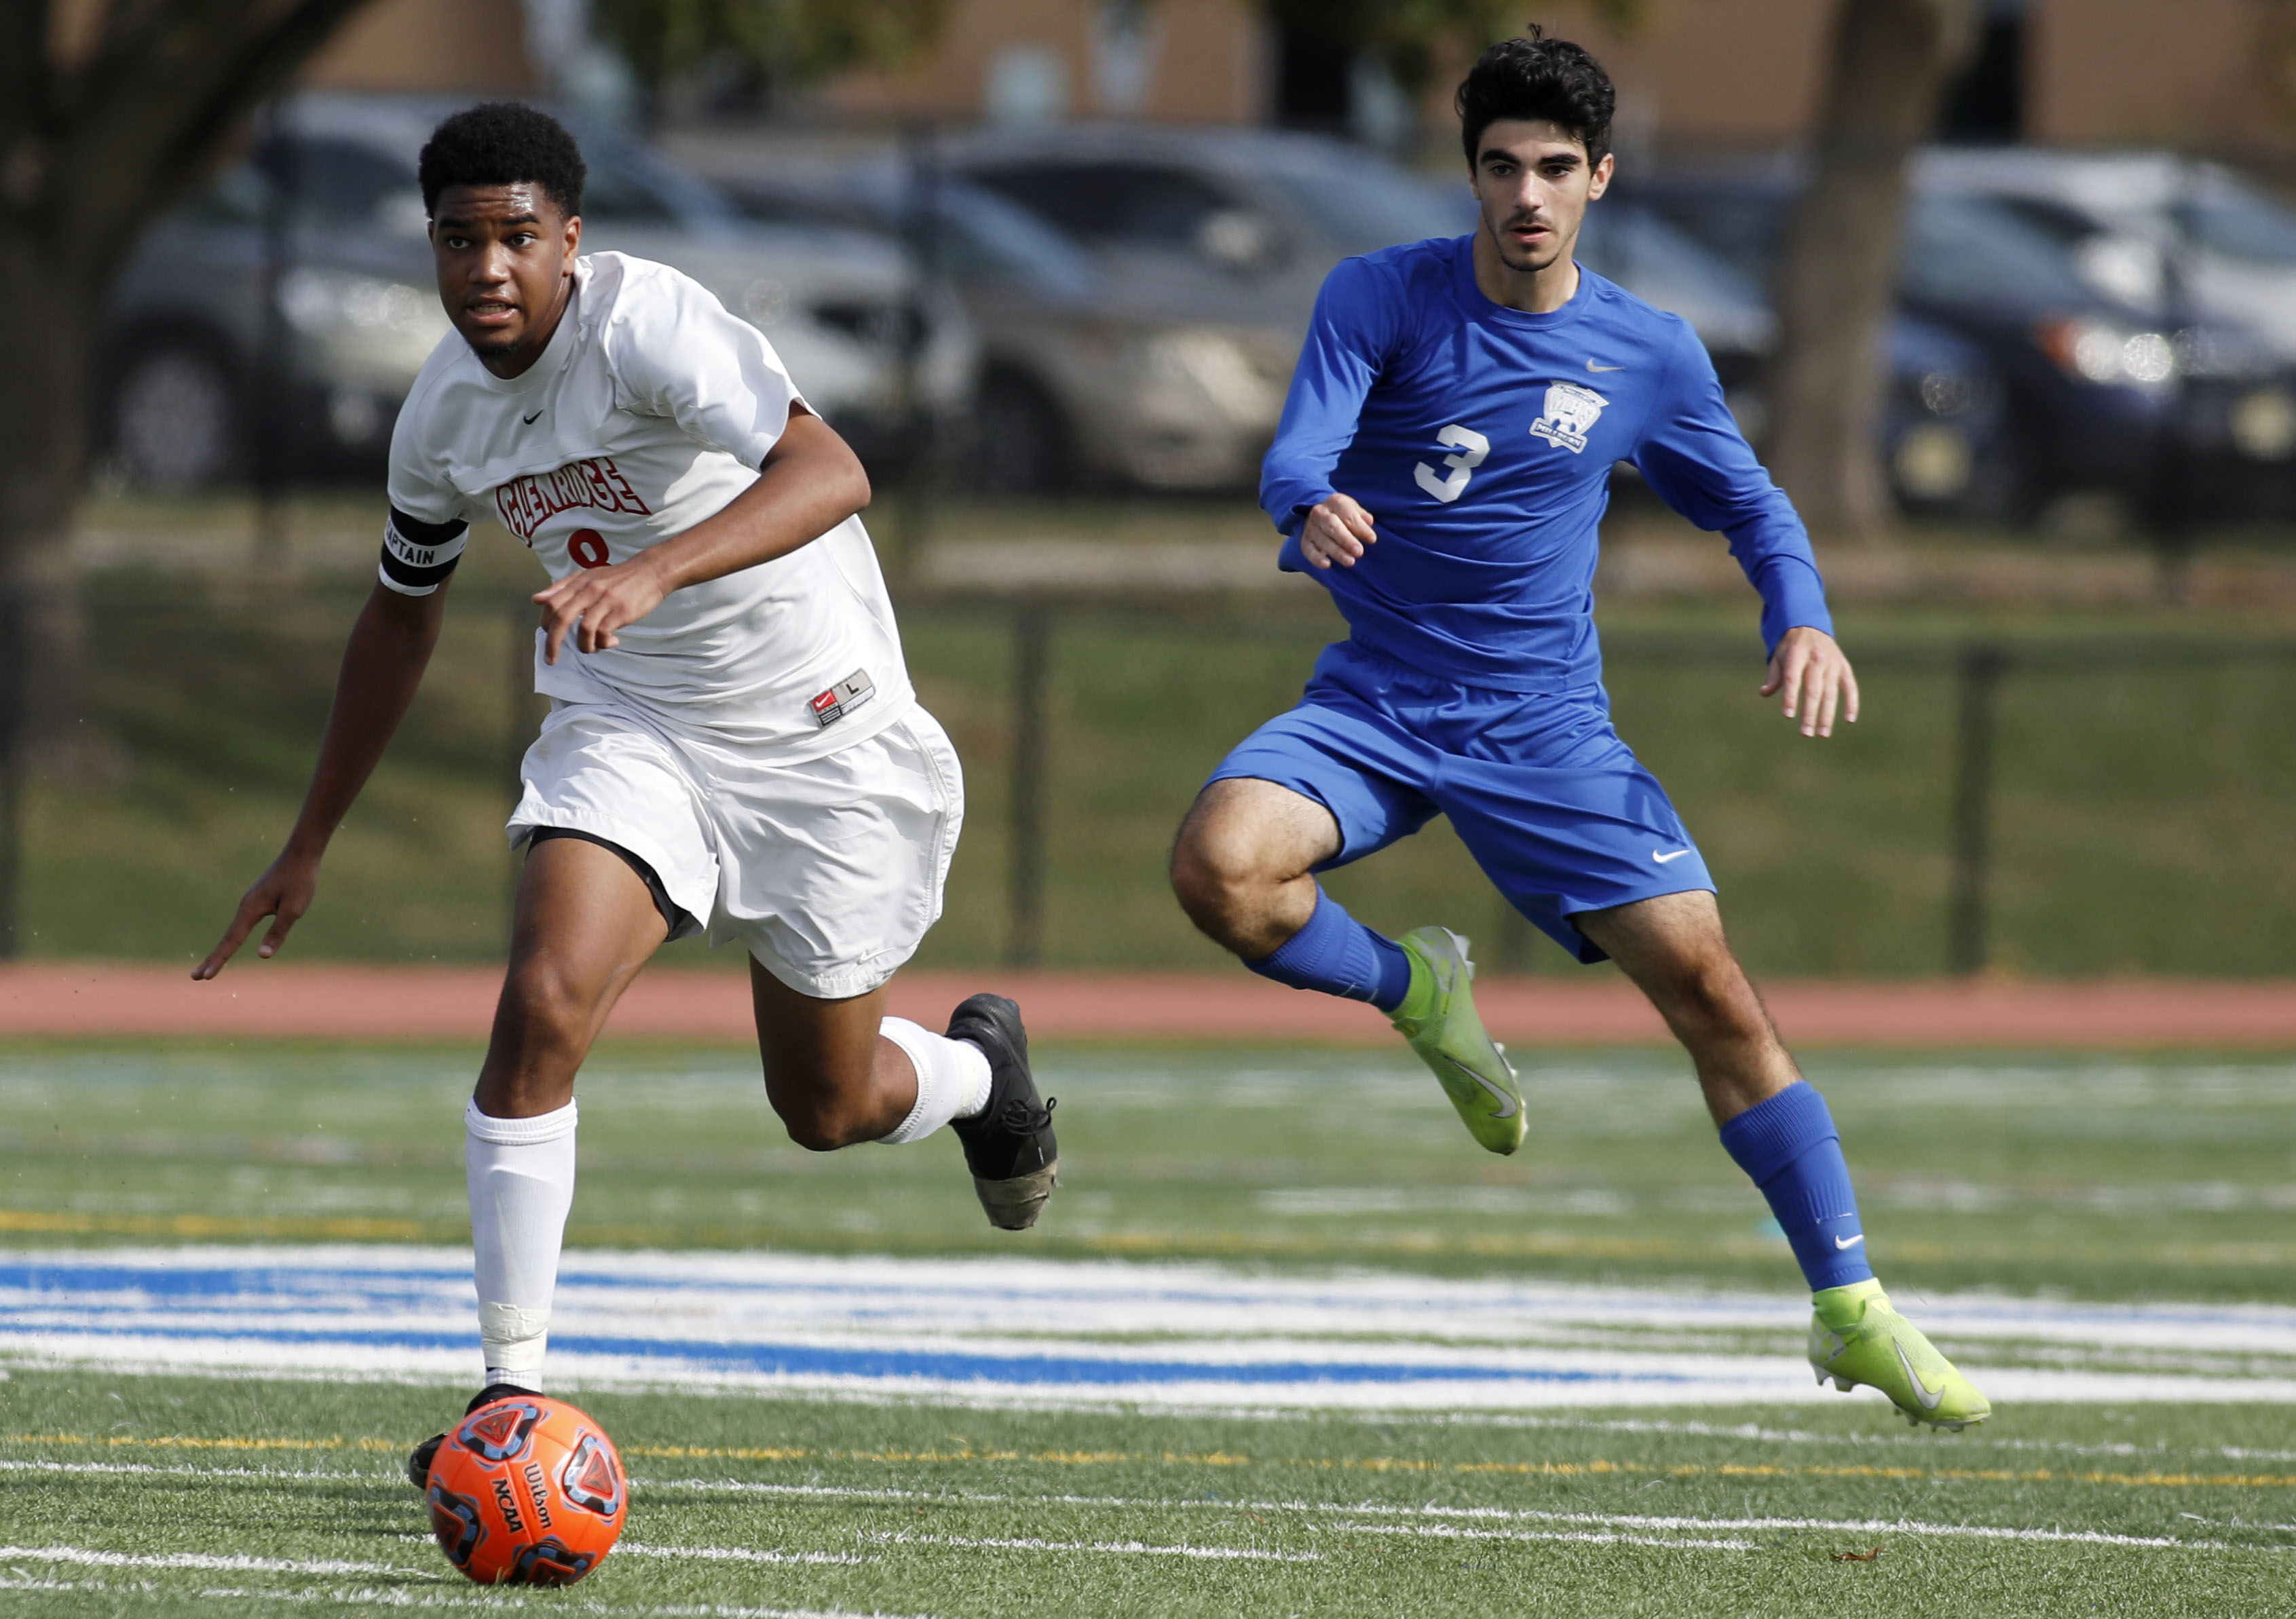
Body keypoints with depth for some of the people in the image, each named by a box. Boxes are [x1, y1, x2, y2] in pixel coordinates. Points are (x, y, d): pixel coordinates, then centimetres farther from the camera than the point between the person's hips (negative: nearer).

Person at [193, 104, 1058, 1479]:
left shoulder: (648, 324, -24)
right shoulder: (443, 412, -3)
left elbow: (829, 474, -39)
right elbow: (404, 611, 16)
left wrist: (652, 573, -55)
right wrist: (311, 847, 20)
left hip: (821, 734, -4)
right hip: (629, 730, 4)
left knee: (827, 1110, 9)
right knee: (544, 1003, -22)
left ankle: (980, 1070, 47)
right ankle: (515, 1388, -16)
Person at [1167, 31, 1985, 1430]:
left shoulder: (1649, 354, 0)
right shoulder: (1382, 299, -7)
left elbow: (1748, 501, 14)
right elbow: (1302, 449, -20)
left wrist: (1802, 616, -7)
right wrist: (1312, 505, -45)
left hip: (1546, 732, 1)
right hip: (1374, 707, -1)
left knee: (1713, 993, -8)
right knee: (1219, 866, -30)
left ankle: (1852, 1308, 4)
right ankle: (1416, 994, 2)